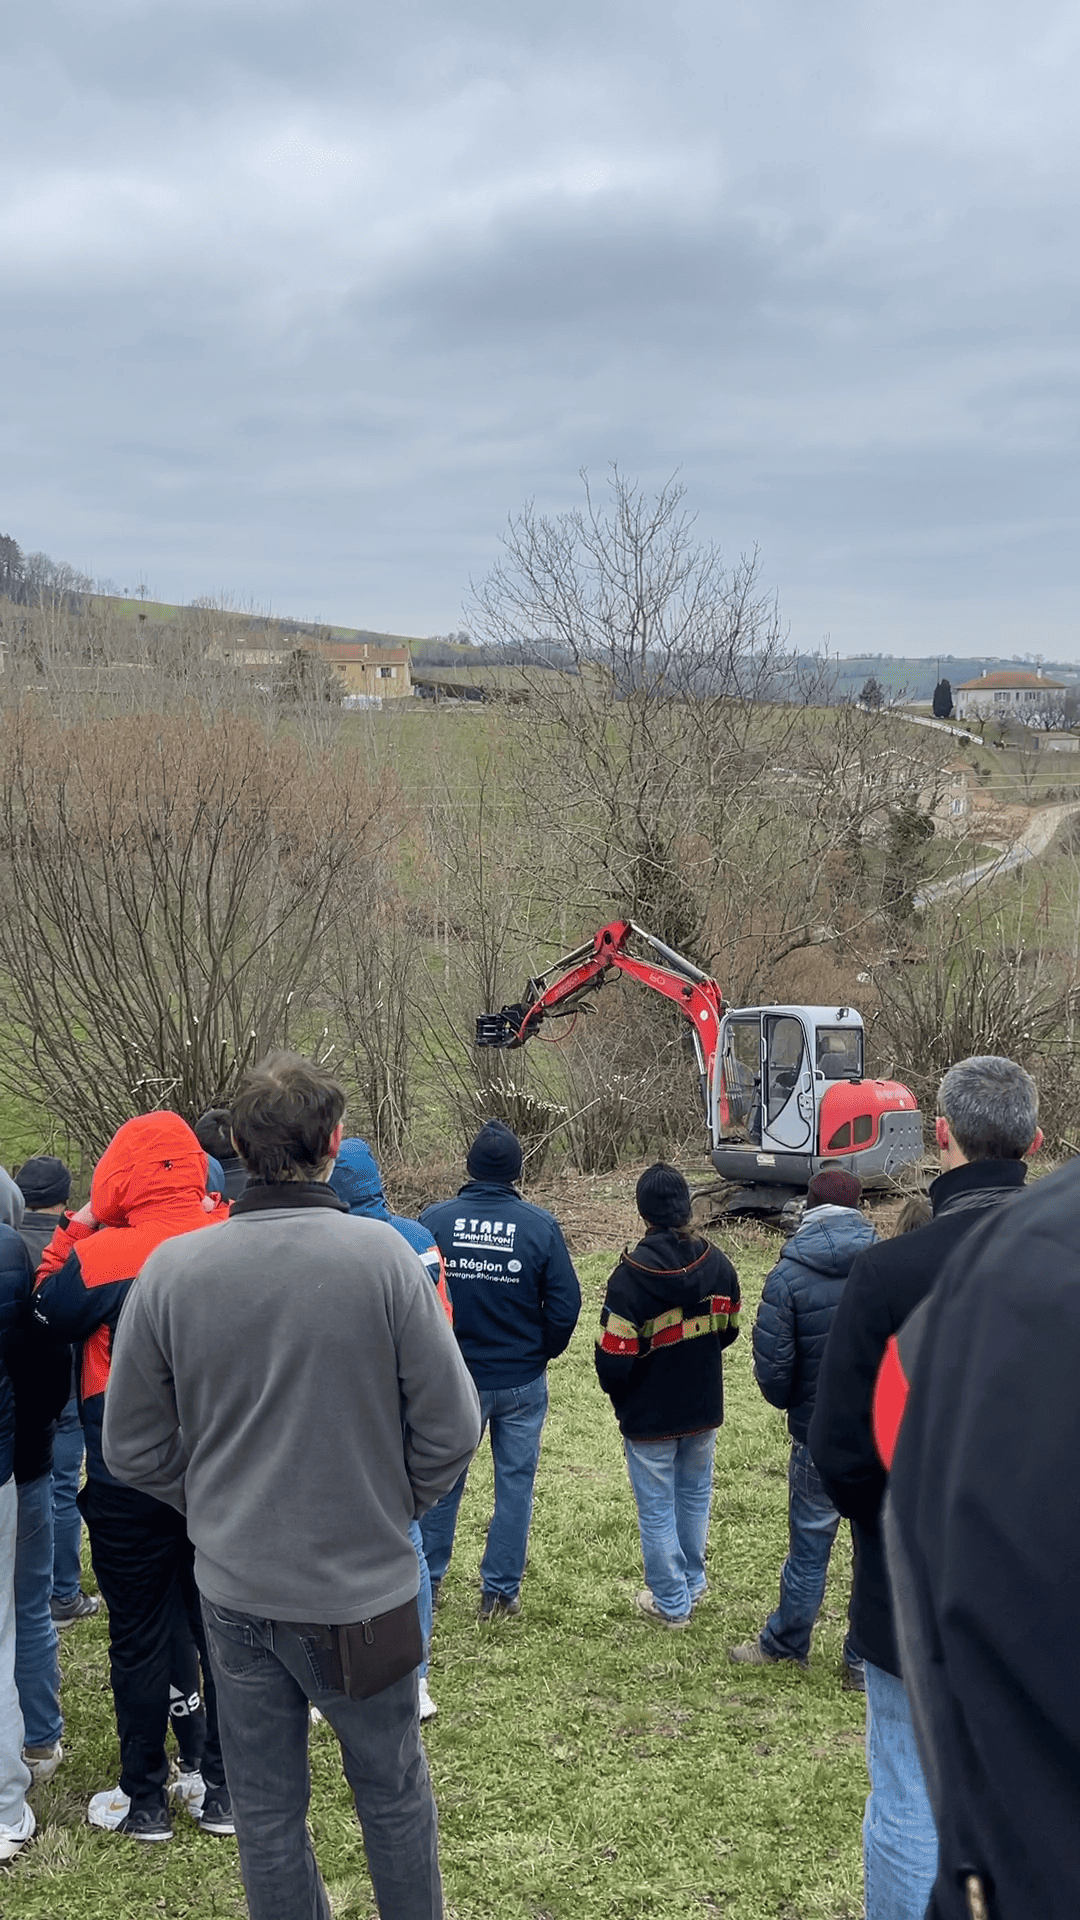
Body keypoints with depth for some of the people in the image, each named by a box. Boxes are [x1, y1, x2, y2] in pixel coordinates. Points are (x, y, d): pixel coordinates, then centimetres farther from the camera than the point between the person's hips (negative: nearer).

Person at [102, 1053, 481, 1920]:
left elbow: (134, 1449, -3)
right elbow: (451, 1428, -13)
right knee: (393, 1791, 19)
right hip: (362, 1585, -2)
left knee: (266, 1807, 19)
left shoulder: (171, 1267, -11)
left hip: (234, 1589, 2)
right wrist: (392, 1506, 5)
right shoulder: (381, 1254, -18)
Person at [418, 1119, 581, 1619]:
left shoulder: (434, 1220, -11)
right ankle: (500, 1592, 21)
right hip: (522, 1381, -1)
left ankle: (426, 1578, 30)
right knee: (515, 1482, 13)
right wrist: (539, 1353, 9)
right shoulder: (540, 1226, -11)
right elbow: (564, 1306, -9)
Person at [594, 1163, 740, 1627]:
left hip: (649, 1415, -5)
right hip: (704, 1408, 5)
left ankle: (671, 1602, 20)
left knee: (657, 1509, 9)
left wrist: (618, 1395, 1)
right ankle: (692, 1582, 37)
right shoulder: (717, 1264, -7)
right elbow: (728, 1329, 7)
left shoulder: (630, 1275, -23)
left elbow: (613, 1357, -19)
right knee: (695, 1495, 23)